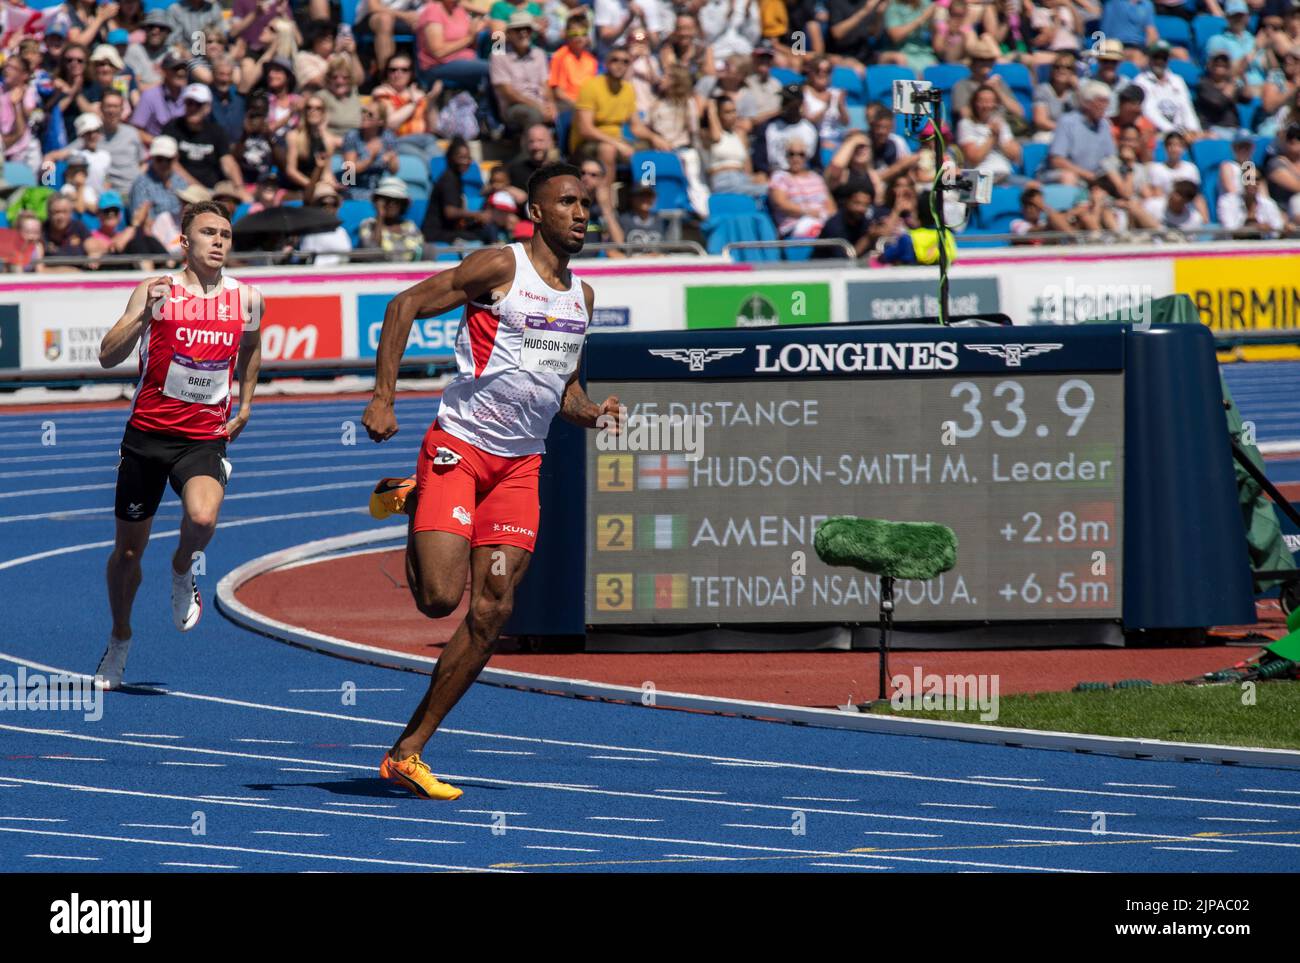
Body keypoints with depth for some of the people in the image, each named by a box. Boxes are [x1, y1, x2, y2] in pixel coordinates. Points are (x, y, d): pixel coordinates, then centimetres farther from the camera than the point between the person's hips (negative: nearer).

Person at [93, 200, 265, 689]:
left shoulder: (246, 299, 1)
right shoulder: (156, 291, -7)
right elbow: (108, 356, -16)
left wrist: (244, 406, 19)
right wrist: (144, 315, -29)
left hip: (205, 438, 0)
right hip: (148, 432, 0)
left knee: (202, 518, -30)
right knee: (128, 548, 10)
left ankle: (182, 573, 4)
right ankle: (120, 641, 34)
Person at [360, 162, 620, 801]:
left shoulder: (582, 295, 14)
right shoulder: (501, 268, -7)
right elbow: (405, 305, -8)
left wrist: (590, 412, 2)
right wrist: (383, 398, -16)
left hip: (521, 463, 6)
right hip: (459, 446, -6)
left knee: (491, 614, -2)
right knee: (439, 598, -16)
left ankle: (408, 753, 5)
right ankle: (410, 504, 17)